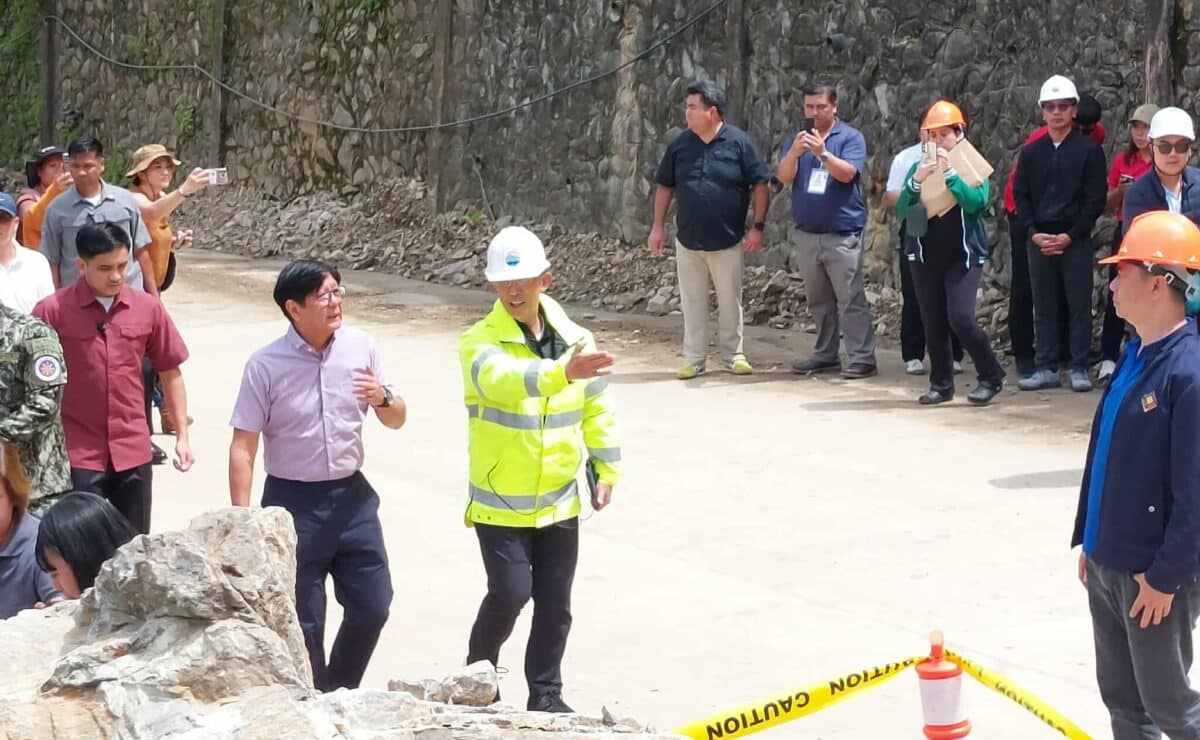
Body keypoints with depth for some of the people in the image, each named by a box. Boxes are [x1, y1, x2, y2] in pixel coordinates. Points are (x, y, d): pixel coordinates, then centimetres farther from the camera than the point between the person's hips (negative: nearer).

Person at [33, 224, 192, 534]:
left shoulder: (148, 308, 1)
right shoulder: (53, 311, -9)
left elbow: (170, 372, 11)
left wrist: (182, 436, 8)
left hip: (132, 451, 3)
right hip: (78, 455, -3)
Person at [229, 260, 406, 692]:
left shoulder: (360, 347, -1)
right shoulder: (266, 366, -12)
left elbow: (396, 420, 9)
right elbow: (243, 447, -9)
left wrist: (382, 399, -14)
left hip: (351, 496, 4)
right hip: (293, 502, -4)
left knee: (372, 605, 9)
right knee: (302, 621, 4)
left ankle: (340, 695, 30)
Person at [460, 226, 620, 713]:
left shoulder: (573, 338, -1)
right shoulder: (480, 342, -16)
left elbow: (597, 407, 12)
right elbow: (503, 378, -39)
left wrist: (607, 468, 12)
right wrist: (562, 372, -55)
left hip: (559, 501, 4)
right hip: (500, 503, -4)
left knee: (555, 603, 9)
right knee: (509, 593, -8)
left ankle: (546, 694, 24)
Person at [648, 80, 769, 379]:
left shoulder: (739, 143, -8)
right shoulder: (679, 145, 1)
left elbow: (760, 186, -6)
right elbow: (664, 187, 8)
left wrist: (758, 226, -10)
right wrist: (657, 227, 5)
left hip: (729, 241, -3)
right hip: (688, 240, 3)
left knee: (730, 302, 6)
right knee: (692, 303, 7)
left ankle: (733, 355, 18)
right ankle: (694, 359, 15)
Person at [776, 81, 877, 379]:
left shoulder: (851, 138, -2)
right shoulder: (796, 139, 9)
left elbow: (847, 173, -16)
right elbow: (784, 177, -5)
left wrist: (822, 153, -32)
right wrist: (794, 153, -25)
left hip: (842, 234, -5)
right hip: (806, 234, 5)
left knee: (850, 299, -7)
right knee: (819, 300, 11)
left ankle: (862, 359, -6)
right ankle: (825, 356, 19)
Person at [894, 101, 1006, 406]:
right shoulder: (919, 168, 8)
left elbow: (976, 202, -17)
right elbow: (901, 210, 0)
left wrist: (949, 174, -21)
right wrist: (916, 181, -16)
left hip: (964, 254, -4)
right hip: (926, 255, 4)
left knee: (960, 318, -15)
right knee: (933, 322, 4)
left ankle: (991, 377, 1)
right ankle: (941, 384, 13)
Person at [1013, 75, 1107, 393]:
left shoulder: (1089, 151, 0)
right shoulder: (1030, 152, 10)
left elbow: (1095, 200, -4)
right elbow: (1020, 196, 8)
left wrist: (1070, 236, -12)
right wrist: (1034, 233, -6)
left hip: (1075, 240, -3)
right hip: (1039, 239, 3)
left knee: (1079, 305, -1)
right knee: (1044, 306, 6)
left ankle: (1079, 369, 4)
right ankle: (1046, 368, 11)